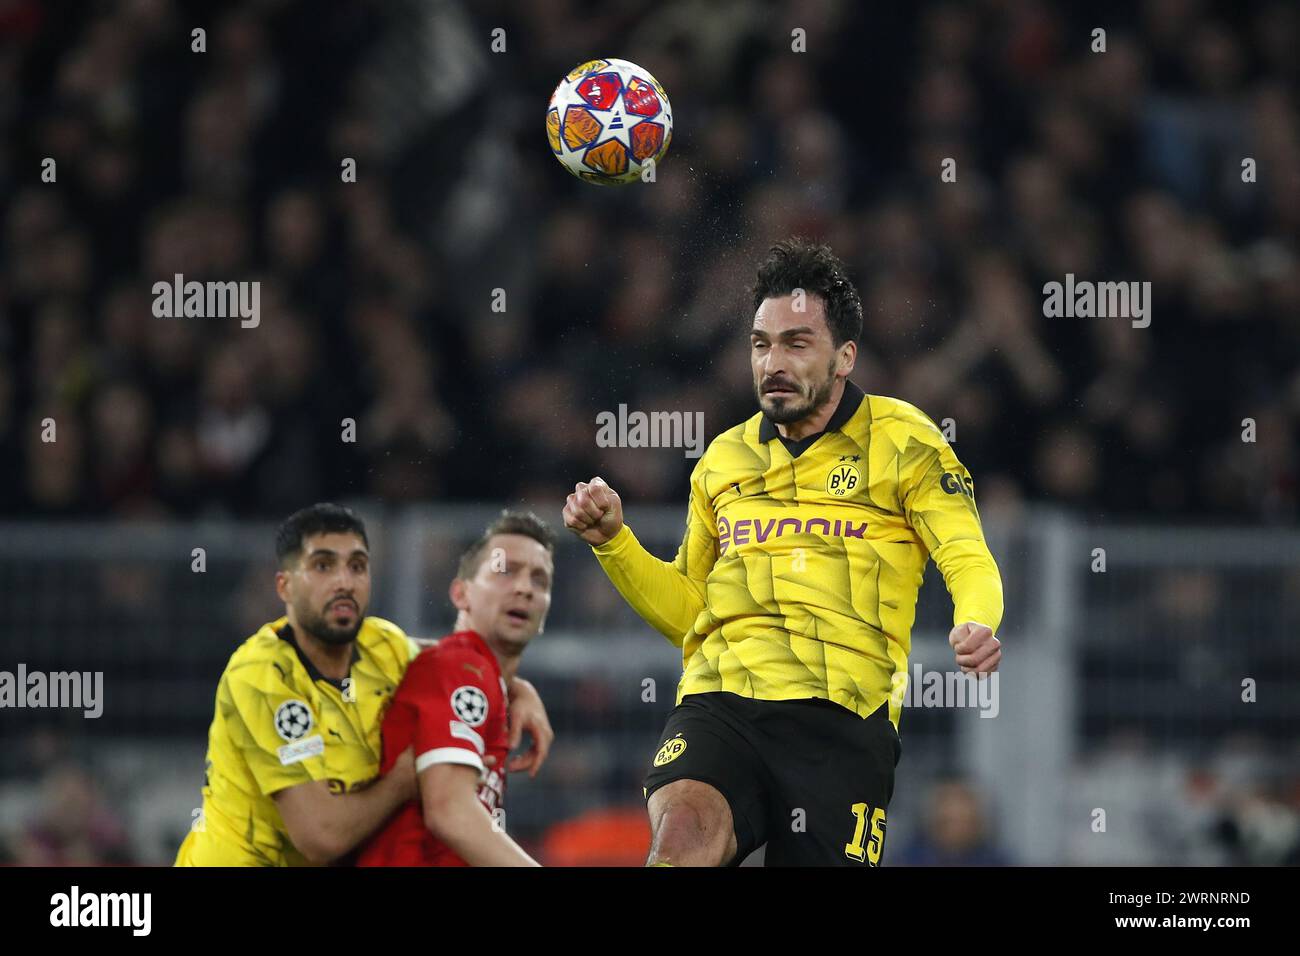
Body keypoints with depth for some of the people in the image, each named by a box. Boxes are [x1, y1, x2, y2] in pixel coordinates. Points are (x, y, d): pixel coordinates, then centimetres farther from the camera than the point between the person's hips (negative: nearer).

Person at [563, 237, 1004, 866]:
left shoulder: (901, 440, 8)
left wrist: (976, 626, -19)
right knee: (682, 832, -31)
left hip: (840, 719, -2)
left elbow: (969, 561, 4)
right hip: (719, 701, 2)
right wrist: (614, 543, 13)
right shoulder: (724, 459, 21)